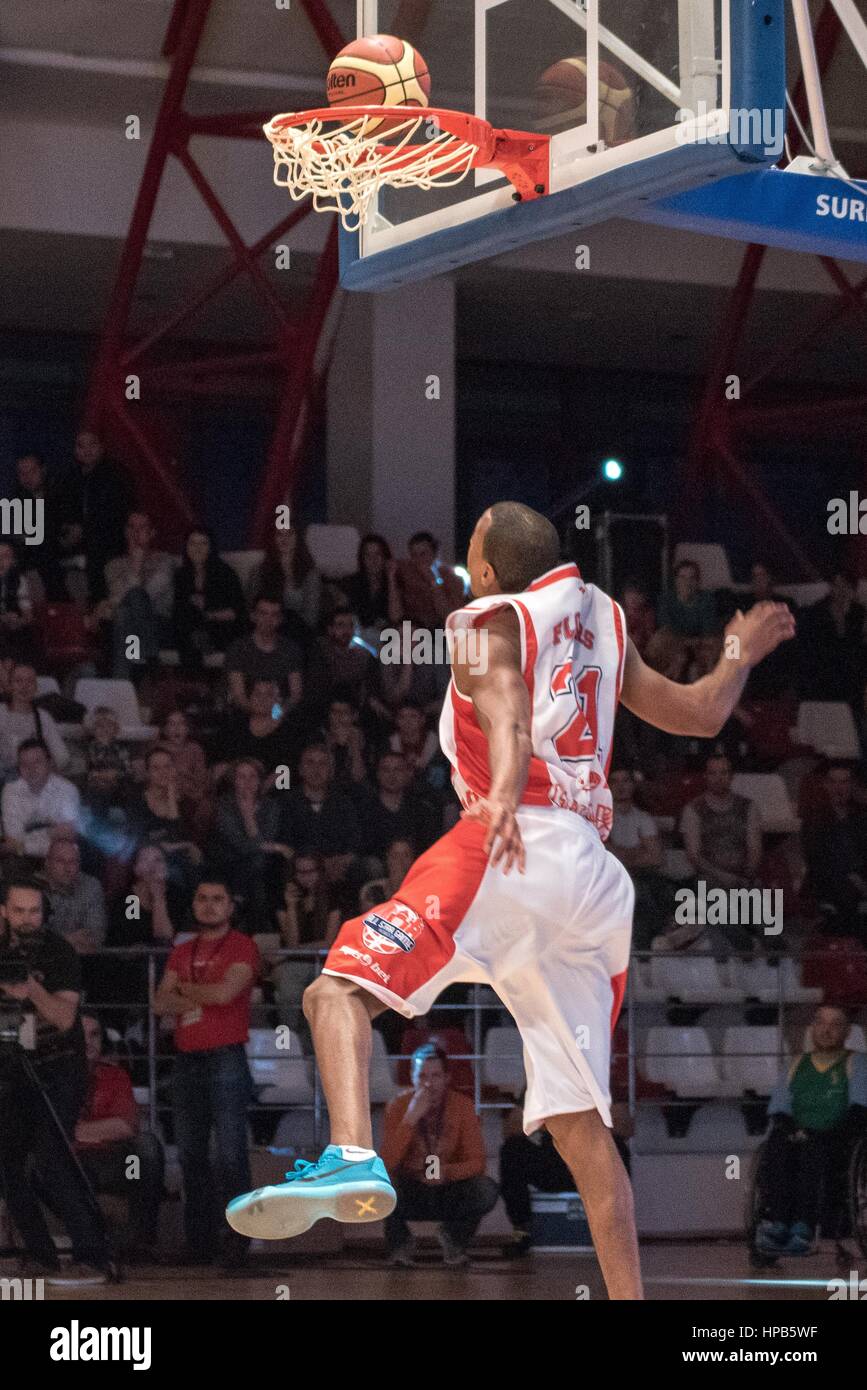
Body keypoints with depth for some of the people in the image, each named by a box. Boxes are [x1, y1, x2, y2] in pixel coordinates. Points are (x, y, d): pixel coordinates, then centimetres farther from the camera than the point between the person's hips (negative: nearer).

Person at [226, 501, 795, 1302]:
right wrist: (742, 655, 53)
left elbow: (508, 714, -13)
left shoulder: (493, 623, 8)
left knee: (341, 986, -18)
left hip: (514, 850, -7)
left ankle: (352, 1156, -44)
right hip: (594, 871, 7)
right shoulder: (601, 619, 26)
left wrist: (504, 795, -32)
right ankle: (629, 1301, 5)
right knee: (578, 1119, 10)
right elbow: (700, 715, 33)